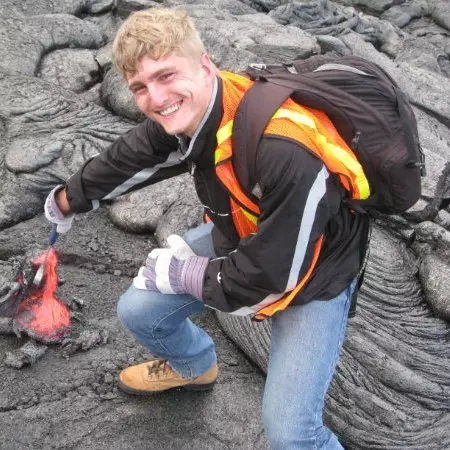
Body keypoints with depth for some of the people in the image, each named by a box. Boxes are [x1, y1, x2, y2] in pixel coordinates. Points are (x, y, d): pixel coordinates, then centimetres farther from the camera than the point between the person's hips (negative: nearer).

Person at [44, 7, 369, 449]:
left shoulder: (286, 155, -41)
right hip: (236, 236, 7)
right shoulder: (187, 111, -16)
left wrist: (181, 273, -15)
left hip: (313, 270, -6)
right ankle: (193, 365, 42)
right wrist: (67, 198, 23)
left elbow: (271, 279, -30)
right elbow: (126, 159, 5)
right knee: (138, 310, 8)